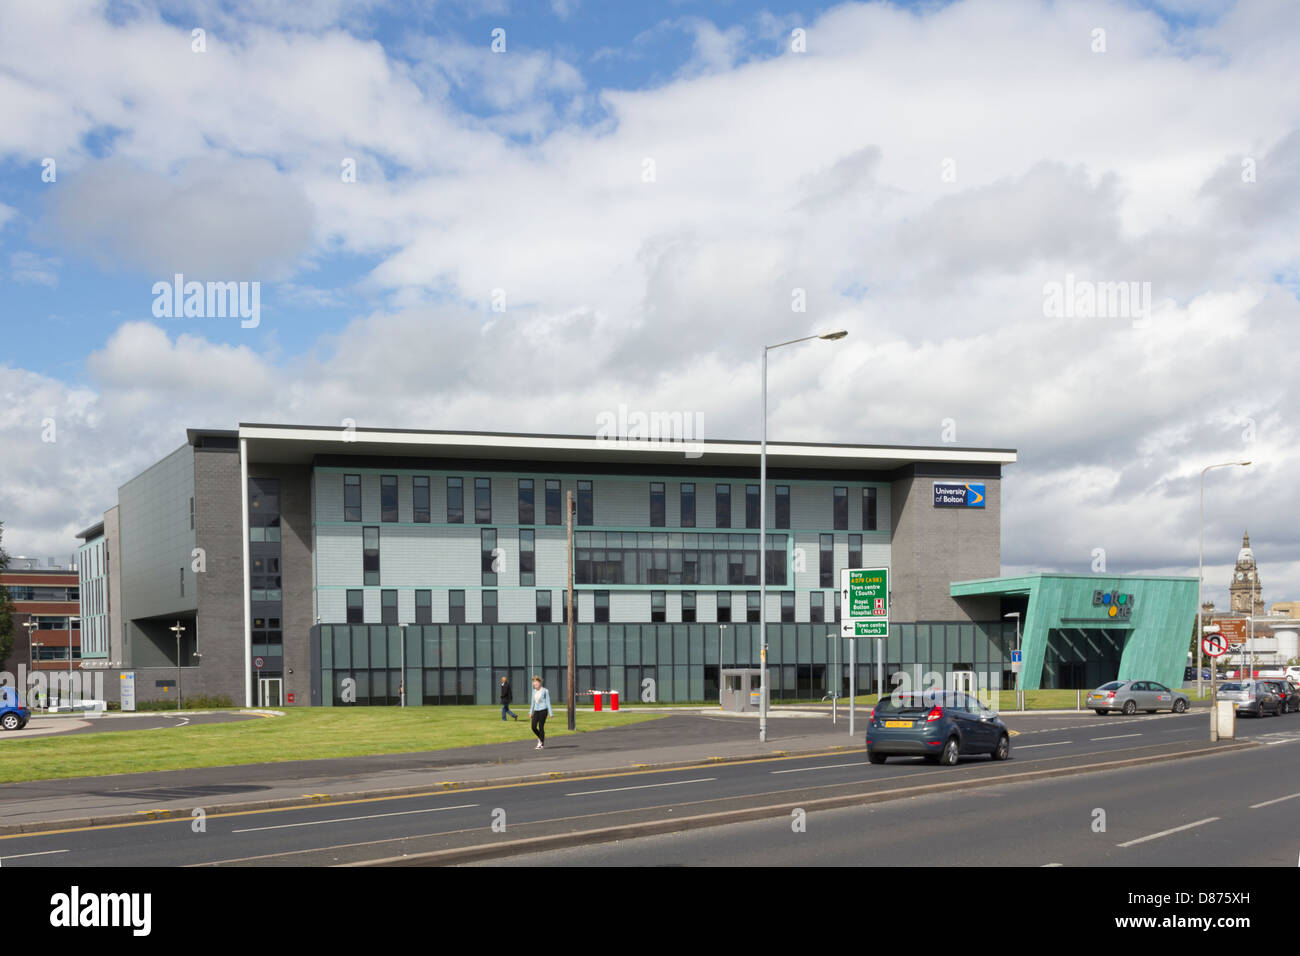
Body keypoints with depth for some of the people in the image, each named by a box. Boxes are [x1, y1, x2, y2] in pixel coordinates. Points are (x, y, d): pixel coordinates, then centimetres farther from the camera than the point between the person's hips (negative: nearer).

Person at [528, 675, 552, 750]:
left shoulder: (545, 691, -5)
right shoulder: (534, 691, 11)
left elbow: (548, 702, -5)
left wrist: (550, 713, -7)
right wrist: (530, 712, 16)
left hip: (543, 710, -5)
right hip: (536, 710, 5)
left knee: (541, 727, -5)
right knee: (534, 727, -3)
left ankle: (541, 744, 3)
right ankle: (541, 738, 23)